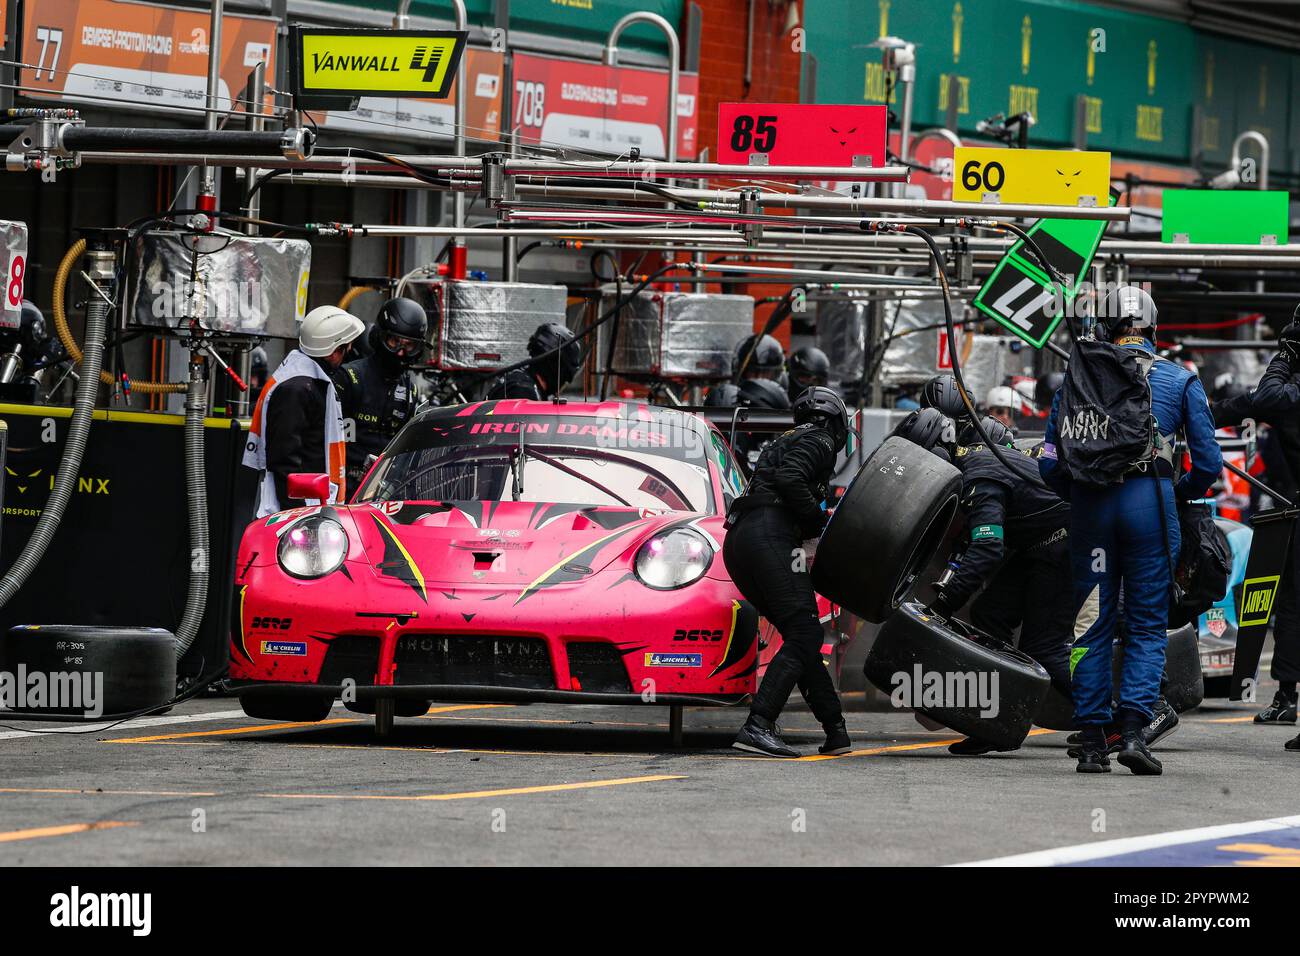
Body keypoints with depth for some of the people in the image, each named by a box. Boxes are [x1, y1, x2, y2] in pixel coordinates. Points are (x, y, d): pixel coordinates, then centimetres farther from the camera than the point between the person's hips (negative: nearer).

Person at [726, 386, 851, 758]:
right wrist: (819, 518, -3)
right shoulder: (819, 441, 4)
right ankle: (758, 726, -27)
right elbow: (789, 479, -14)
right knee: (803, 636, -13)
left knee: (803, 636, 13)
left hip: (738, 544, 10)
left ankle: (835, 730, 12)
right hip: (768, 536, -10)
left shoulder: (786, 442, 33)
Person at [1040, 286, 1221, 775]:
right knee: (1147, 625, 4)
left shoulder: (1074, 378, 13)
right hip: (1148, 499, -2)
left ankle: (1091, 742, 5)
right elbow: (1208, 462, 6)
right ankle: (1133, 730, -12)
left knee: (1091, 624, 8)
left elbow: (1049, 463, 9)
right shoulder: (1178, 381, 9)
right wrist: (1182, 493, 25)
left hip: (1089, 507, 2)